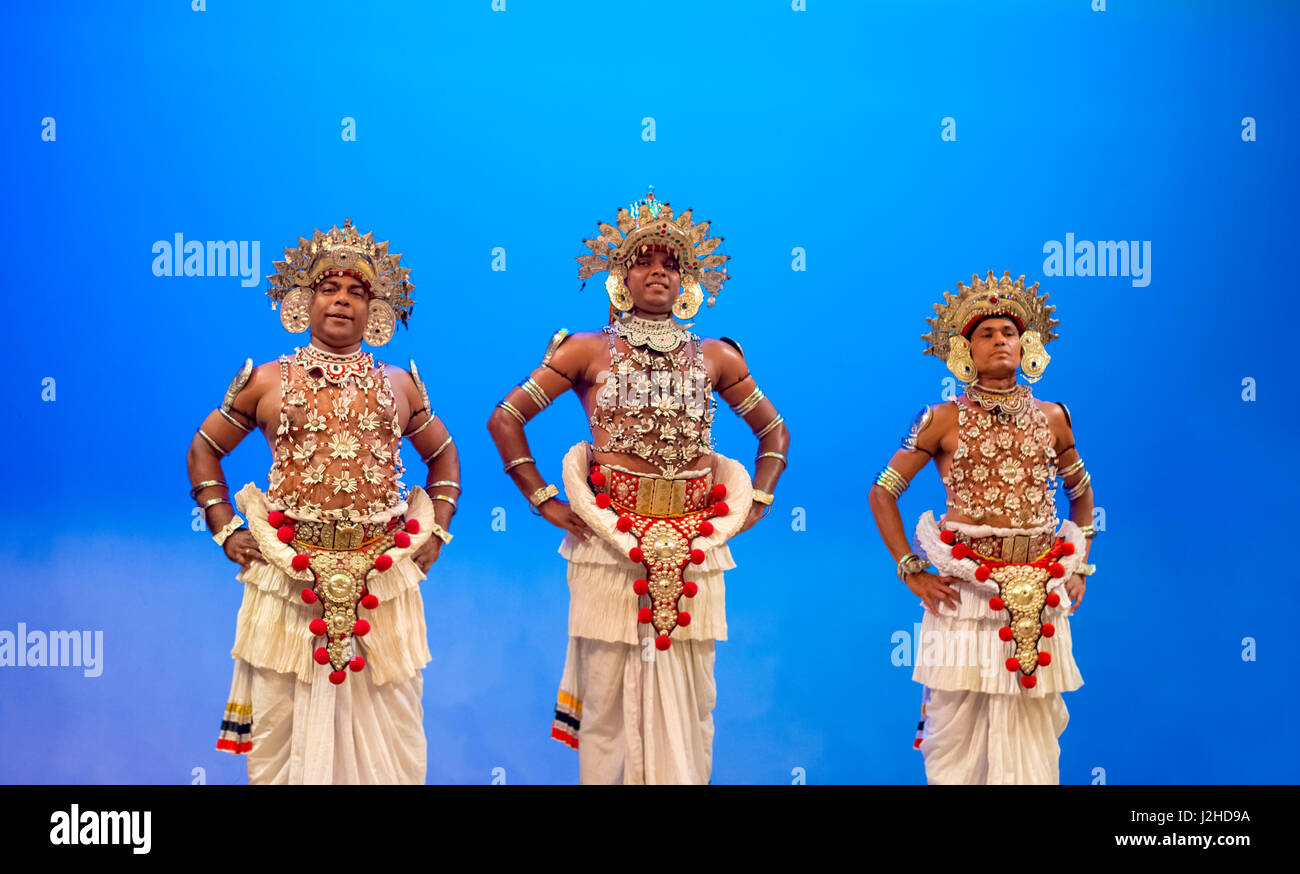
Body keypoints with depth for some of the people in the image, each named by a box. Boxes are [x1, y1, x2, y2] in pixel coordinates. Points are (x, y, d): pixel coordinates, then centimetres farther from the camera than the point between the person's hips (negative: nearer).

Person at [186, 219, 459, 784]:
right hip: (290, 577, -1)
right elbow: (205, 448, 15)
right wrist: (224, 530, 5)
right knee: (281, 723, 5)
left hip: (382, 578, 1)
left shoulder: (400, 385, 10)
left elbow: (442, 455, 22)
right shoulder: (266, 381, 6)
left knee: (388, 726, 6)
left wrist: (435, 531, 11)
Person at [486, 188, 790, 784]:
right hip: (610, 545, -2)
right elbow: (505, 419, 5)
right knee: (607, 706, 1)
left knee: (689, 704, 6)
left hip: (694, 550, 2)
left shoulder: (716, 357, 12)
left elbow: (773, 431, 22)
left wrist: (756, 501, 9)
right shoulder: (588, 350, 5)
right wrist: (545, 504, -1)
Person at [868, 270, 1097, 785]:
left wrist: (1080, 566, 14)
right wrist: (910, 573, -3)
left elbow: (1081, 493, 23)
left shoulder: (1051, 418, 8)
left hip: (1039, 596, 3)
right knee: (955, 733, 0)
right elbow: (882, 494, 3)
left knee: (1033, 733, 6)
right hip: (964, 590, -2)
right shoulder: (944, 420, 0)